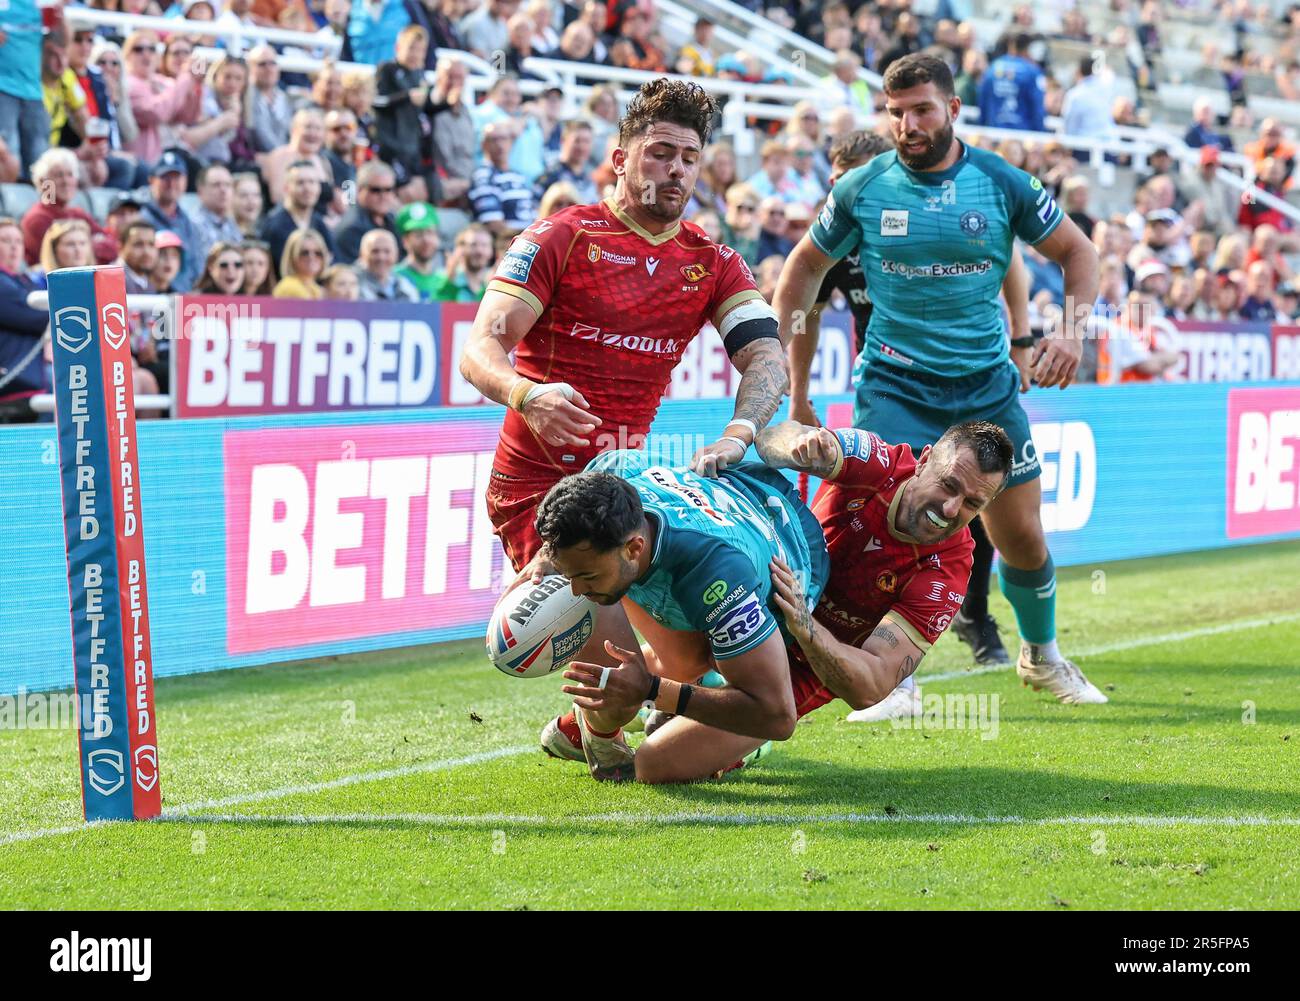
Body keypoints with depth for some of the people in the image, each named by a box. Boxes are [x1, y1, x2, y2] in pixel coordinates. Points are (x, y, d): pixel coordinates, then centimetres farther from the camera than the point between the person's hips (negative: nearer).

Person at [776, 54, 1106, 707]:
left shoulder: (1003, 184, -4)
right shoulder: (862, 188, -4)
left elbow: (1077, 251, 8)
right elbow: (806, 264, 11)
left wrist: (1071, 330, -7)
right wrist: (779, 348, 2)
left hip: (987, 382, 1)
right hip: (894, 381, -1)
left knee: (1022, 536, 8)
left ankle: (1042, 656, 34)